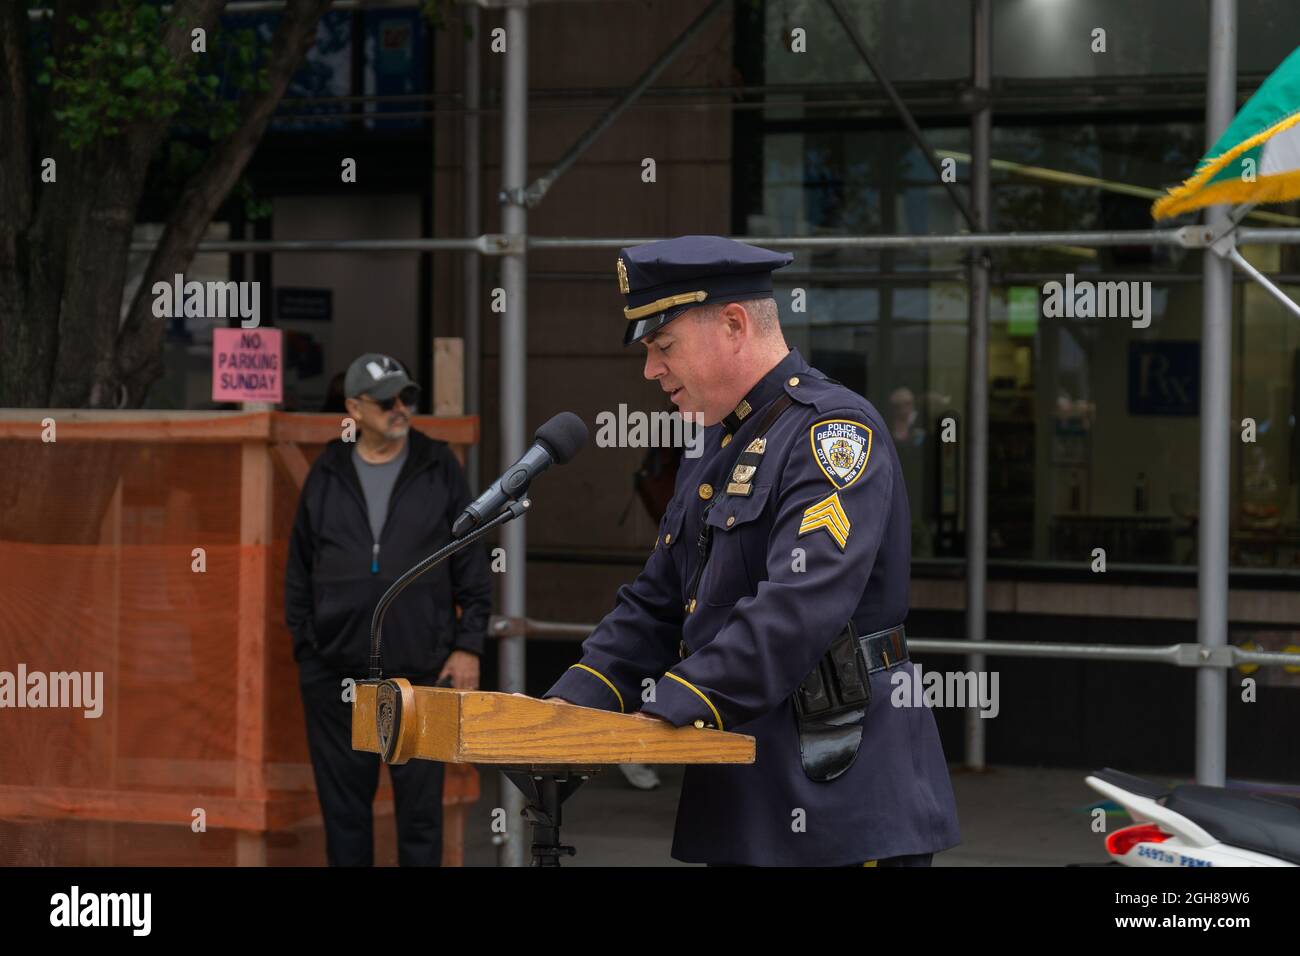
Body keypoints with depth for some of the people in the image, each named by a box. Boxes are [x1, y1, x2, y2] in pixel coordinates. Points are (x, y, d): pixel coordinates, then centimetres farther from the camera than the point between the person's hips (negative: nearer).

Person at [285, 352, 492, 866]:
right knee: (344, 804, 7)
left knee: (420, 804, 1)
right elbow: (299, 569, 10)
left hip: (421, 669, -1)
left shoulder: (439, 468, 3)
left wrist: (468, 646, -2)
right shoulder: (327, 475, 6)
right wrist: (305, 647, 5)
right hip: (336, 671, 1)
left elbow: (472, 567, 3)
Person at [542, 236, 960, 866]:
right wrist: (573, 702, 2)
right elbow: (655, 605, 19)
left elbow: (801, 606, -25)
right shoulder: (712, 453, 17)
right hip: (740, 800, 9)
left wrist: (671, 712, -27)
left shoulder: (833, 428, -13)